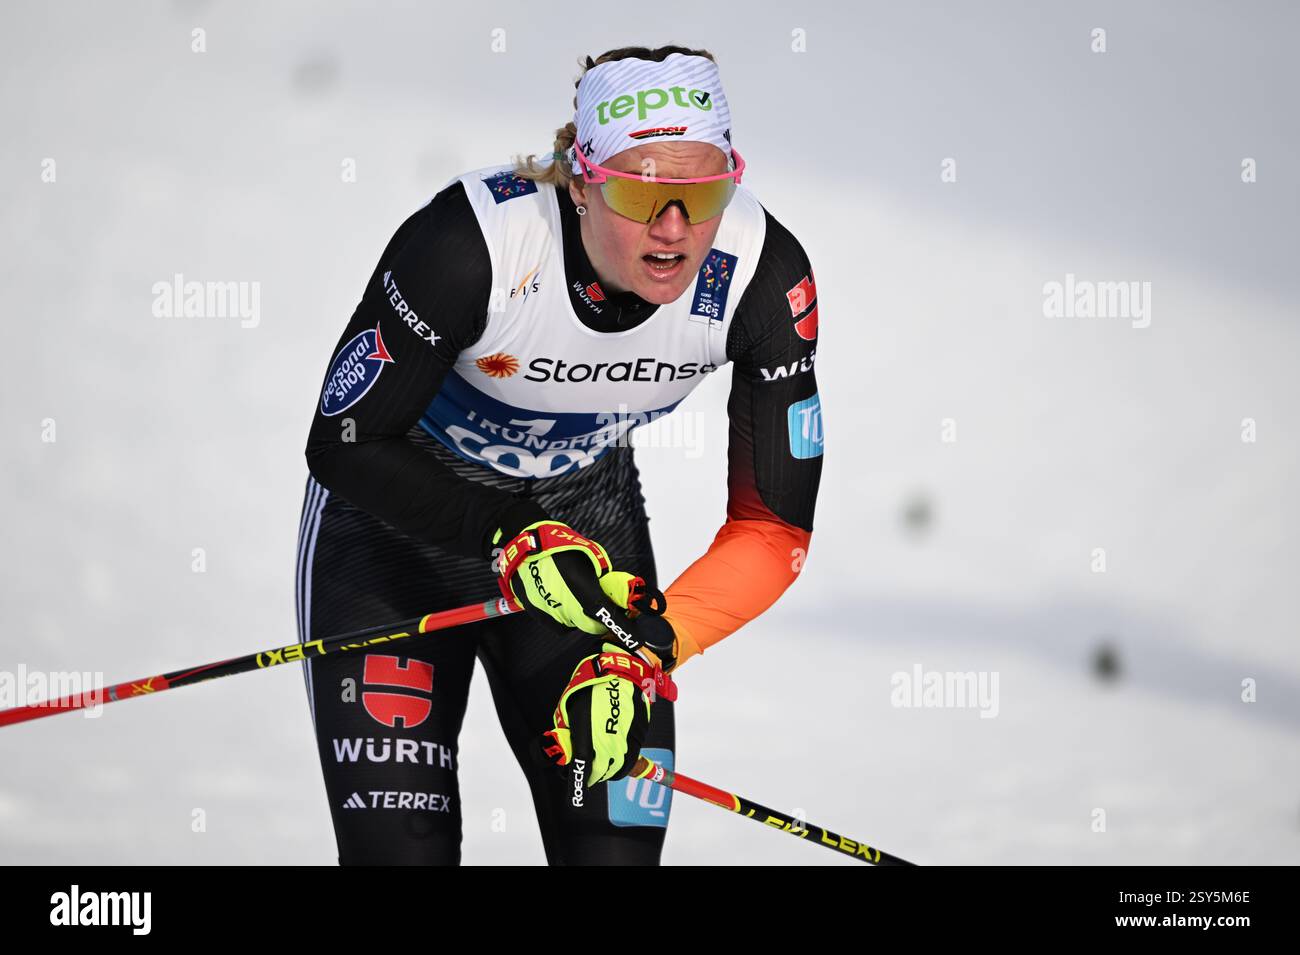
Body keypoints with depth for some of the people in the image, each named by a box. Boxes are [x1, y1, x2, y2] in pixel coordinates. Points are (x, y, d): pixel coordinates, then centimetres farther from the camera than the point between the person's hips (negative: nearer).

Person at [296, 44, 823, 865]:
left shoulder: (764, 270, -24)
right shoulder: (466, 241, -33)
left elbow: (773, 528, -17)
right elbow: (344, 445, -21)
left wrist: (650, 652, -31)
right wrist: (516, 543, -30)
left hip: (586, 527, 3)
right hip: (400, 516, -3)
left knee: (616, 846, -6)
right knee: (402, 846, -13)